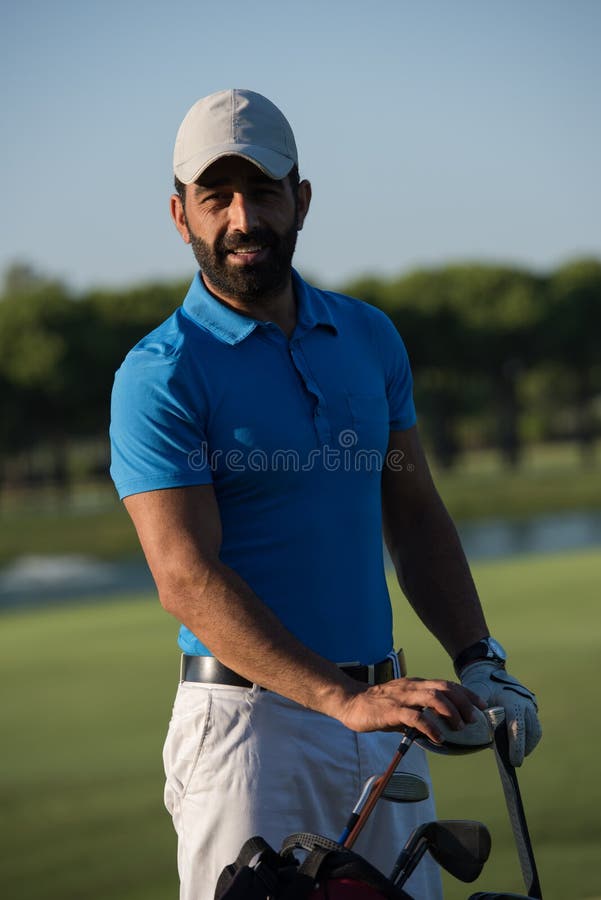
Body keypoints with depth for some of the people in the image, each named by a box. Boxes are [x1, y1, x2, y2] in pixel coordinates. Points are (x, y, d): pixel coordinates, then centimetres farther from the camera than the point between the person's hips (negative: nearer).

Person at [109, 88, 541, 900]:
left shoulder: (369, 337, 11)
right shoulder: (161, 376, -9)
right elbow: (187, 579, -17)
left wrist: (478, 661, 3)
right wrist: (343, 699, -27)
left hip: (381, 721, 5)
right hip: (249, 719, -5)